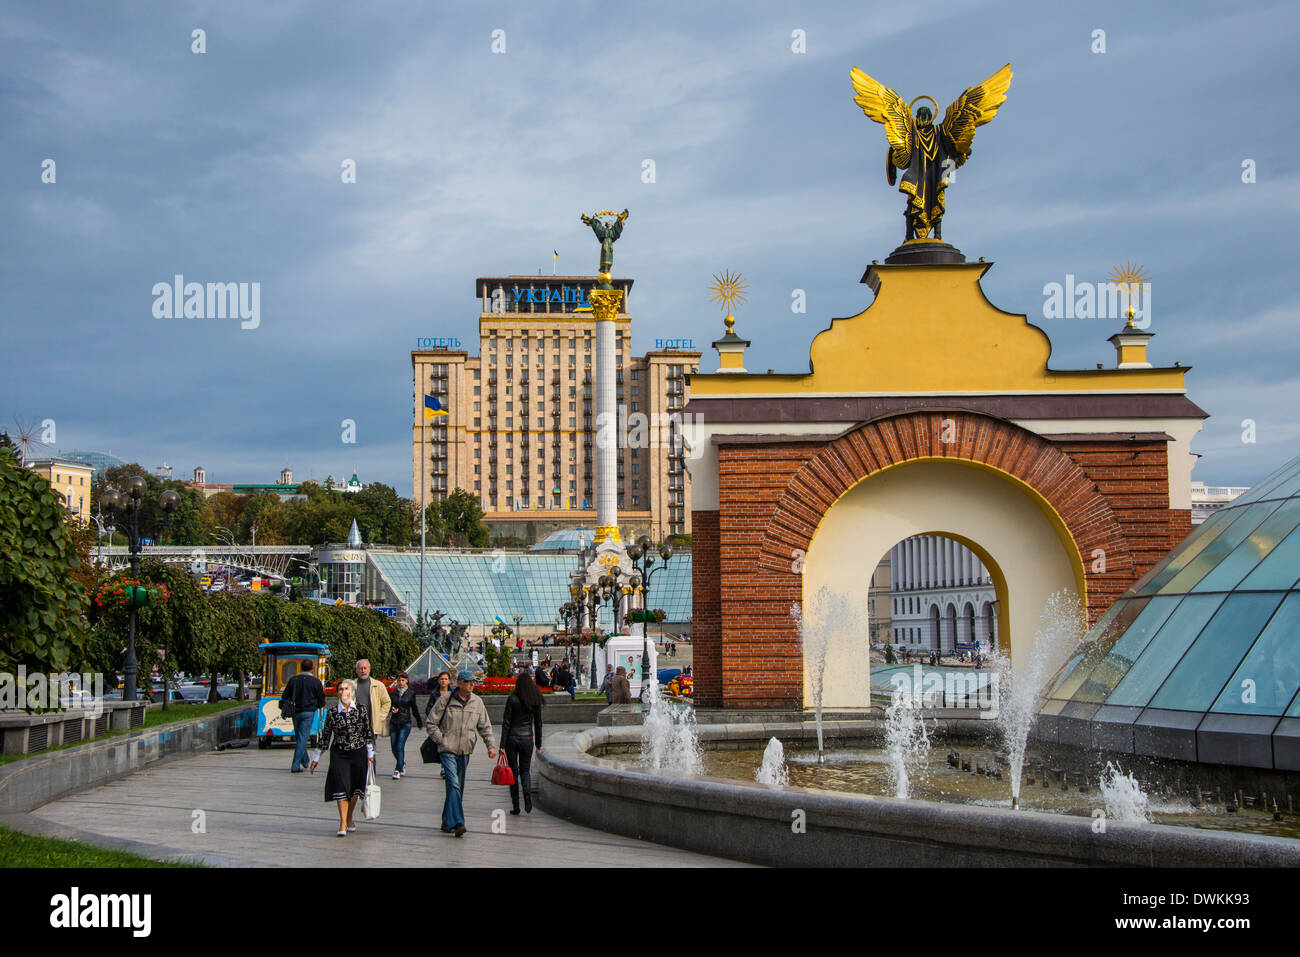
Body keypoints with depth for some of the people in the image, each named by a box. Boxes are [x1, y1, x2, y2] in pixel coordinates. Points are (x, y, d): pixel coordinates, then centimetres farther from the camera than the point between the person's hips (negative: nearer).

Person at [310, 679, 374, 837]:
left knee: (354, 788, 7)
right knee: (341, 786, -12)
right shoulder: (332, 712, -1)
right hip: (339, 754, -1)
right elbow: (325, 735, 6)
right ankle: (342, 824, -12)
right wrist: (316, 757, 9)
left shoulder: (361, 710, 1)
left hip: (358, 753, 1)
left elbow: (368, 732, 7)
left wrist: (370, 753, 6)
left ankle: (349, 819, 25)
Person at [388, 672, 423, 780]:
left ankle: (398, 770, -8)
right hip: (394, 723, 3)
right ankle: (402, 764, 32)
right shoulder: (393, 693, 7)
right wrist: (392, 709, -12)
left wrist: (419, 722, 20)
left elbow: (414, 709, 12)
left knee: (400, 746, -12)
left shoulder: (411, 693, 3)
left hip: (405, 723, -3)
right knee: (394, 748, 6)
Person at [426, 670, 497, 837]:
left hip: (465, 751, 5)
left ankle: (447, 822, 23)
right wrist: (441, 741, -8)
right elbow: (431, 724, 1)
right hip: (447, 750, -5)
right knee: (453, 784, -17)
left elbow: (485, 727, 12)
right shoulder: (445, 700, -4)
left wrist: (491, 745, -1)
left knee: (458, 788, 10)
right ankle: (457, 823, -22)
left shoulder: (477, 702, 7)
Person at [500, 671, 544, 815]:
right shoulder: (536, 700, 0)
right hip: (527, 738, 2)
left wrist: (502, 745, -7)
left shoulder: (512, 699, -9)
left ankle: (516, 806, 7)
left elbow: (506, 723, -9)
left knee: (514, 771, 8)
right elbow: (538, 723, 6)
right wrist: (538, 743, 15)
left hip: (512, 738, -2)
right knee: (525, 770, 16)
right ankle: (528, 792, -13)